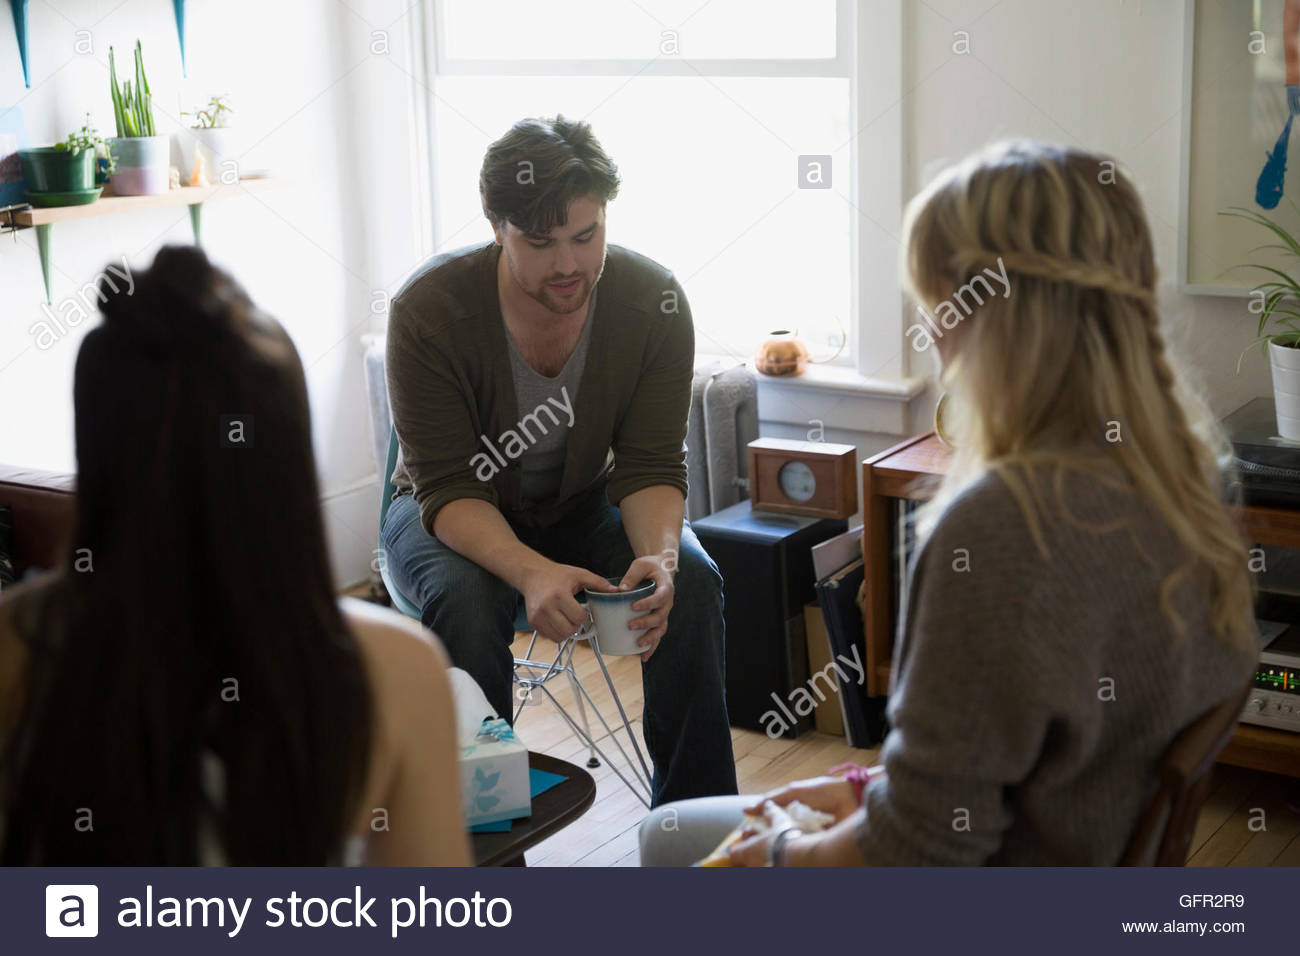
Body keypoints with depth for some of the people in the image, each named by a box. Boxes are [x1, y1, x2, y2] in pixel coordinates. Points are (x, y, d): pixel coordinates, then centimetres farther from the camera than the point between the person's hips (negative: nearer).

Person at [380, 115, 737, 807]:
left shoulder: (654, 301, -18)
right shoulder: (428, 308, -25)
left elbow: (651, 466, -15)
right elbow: (447, 489, -25)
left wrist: (660, 554, -38)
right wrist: (530, 571, -45)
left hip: (587, 504, 2)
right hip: (454, 515, -2)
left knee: (691, 581, -25)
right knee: (463, 599, -35)